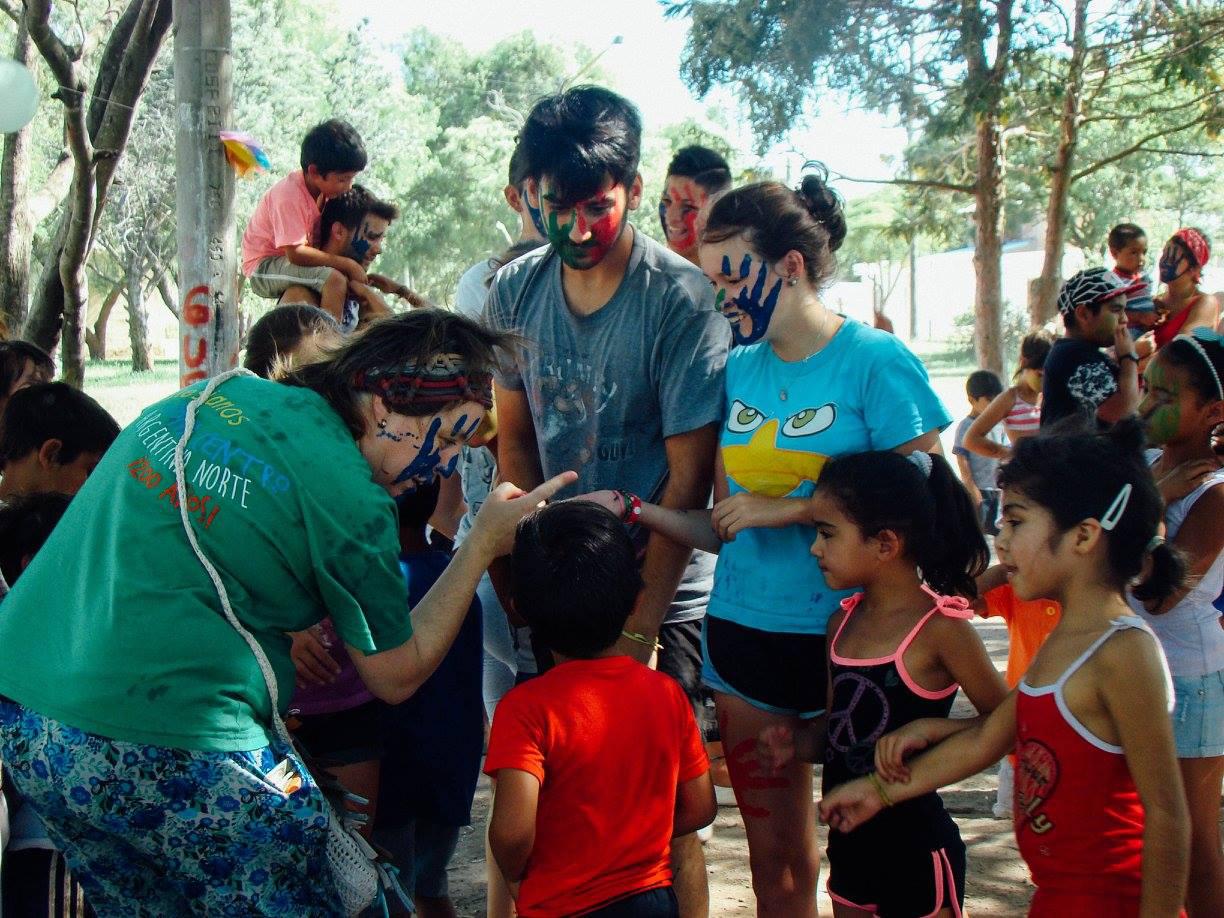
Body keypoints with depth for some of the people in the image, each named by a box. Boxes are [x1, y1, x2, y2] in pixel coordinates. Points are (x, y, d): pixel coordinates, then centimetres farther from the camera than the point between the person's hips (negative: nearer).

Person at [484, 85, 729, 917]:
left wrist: (638, 627, -14)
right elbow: (515, 438, 8)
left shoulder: (679, 297, -14)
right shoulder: (516, 291, 0)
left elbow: (688, 474, -13)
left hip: (660, 595, -4)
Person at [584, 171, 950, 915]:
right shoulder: (741, 369, 8)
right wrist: (634, 510, -2)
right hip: (744, 634, 5)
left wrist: (790, 508, -15)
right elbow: (723, 528, 11)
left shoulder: (876, 363, -9)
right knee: (774, 856, 14)